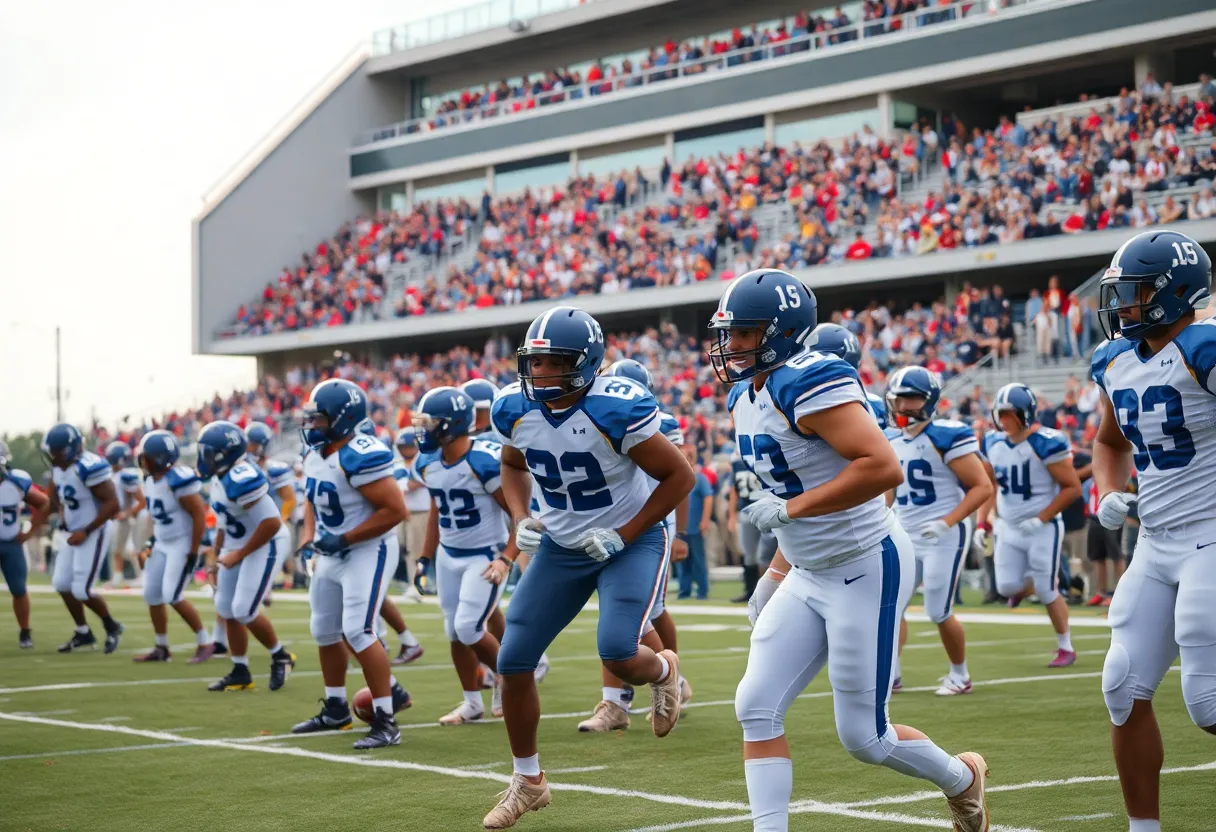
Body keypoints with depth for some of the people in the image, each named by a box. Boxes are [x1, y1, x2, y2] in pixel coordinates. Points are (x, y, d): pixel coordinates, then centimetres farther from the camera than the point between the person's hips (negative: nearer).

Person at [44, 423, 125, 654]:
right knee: (61, 583, 9)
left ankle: (112, 627, 16)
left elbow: (112, 504, -24)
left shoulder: (88, 468, -25)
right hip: (74, 533, 9)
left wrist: (85, 532, -22)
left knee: (81, 590, -9)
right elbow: (56, 497, 22)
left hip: (94, 533, -9)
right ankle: (83, 633, 25)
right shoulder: (59, 467, 2)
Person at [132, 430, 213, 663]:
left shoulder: (178, 480, -23)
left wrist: (193, 553, -20)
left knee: (172, 596, -13)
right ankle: (161, 648, 19)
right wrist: (152, 542, 17)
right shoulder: (150, 480, 4)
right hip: (162, 544, 9)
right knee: (151, 594, 7)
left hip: (182, 544, -9)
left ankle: (205, 643, 1)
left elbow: (200, 515, -21)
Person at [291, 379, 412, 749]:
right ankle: (336, 709, 35)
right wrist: (309, 536, 2)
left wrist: (344, 539, -23)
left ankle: (385, 722, -12)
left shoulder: (361, 457, -25)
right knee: (325, 631, 17)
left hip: (367, 551, -10)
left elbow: (395, 510, -25)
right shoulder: (315, 454, 3)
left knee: (358, 631, -18)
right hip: (330, 555, 10)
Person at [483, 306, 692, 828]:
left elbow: (679, 476, -16)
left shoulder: (615, 410, -27)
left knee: (618, 654, -24)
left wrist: (622, 536, -18)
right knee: (513, 662, 0)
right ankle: (527, 781, 20)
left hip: (631, 539, -5)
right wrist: (521, 520, -3)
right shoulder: (515, 409, -10)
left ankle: (663, 672, 16)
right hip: (561, 545, 5)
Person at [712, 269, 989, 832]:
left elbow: (883, 468, -32)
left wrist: (789, 510, -28)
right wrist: (775, 575, 19)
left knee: (864, 737, 1)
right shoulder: (744, 399, 8)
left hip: (866, 570, -9)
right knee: (756, 709, -2)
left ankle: (962, 778, 30)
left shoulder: (810, 384, -22)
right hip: (809, 575, 9)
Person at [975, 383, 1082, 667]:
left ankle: (1066, 648, 19)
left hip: (1043, 528, -5)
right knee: (1006, 587, -2)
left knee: (1047, 591, 1)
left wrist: (1041, 519, -19)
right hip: (1008, 527, 5)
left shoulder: (1046, 443, -20)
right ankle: (1020, 587, 36)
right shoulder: (993, 442, -1)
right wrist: (983, 522, 5)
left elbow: (1073, 488, -16)